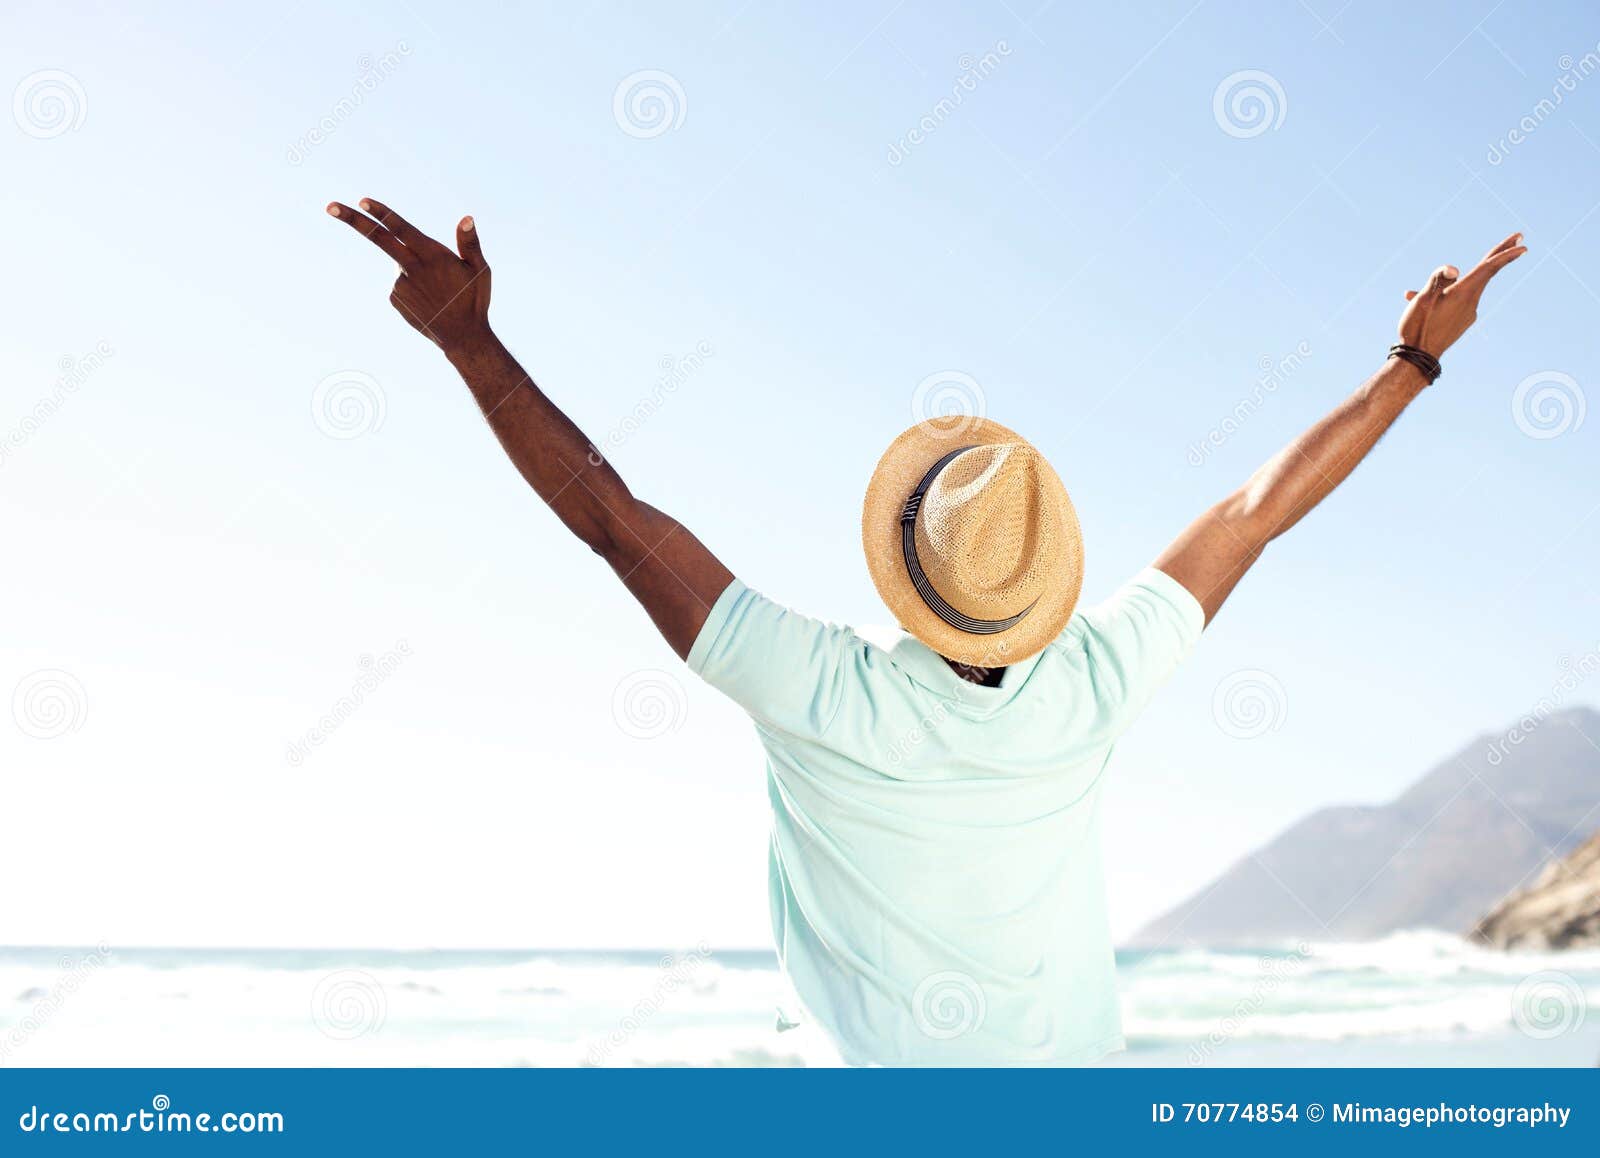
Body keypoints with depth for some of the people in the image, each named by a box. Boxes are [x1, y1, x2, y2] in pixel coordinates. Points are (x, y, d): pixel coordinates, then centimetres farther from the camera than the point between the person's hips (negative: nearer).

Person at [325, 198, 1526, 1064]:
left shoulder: (828, 697, -29)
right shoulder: (1088, 686, -20)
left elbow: (614, 517, -26)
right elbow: (1255, 512, -9)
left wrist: (469, 337, -22)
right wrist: (1417, 356, 2)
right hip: (1074, 1052, 3)